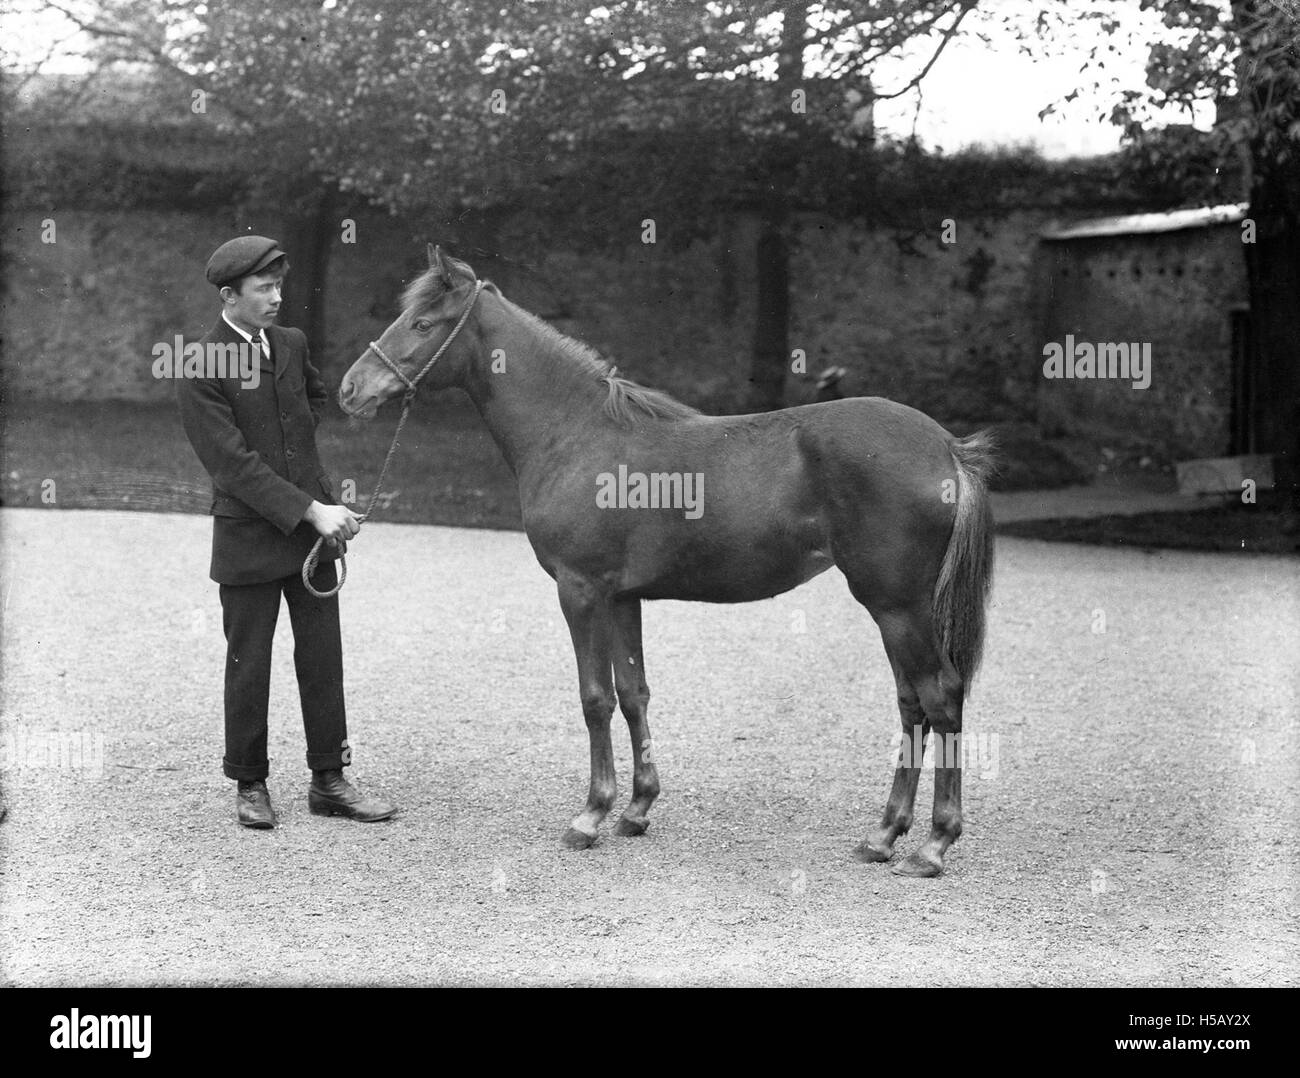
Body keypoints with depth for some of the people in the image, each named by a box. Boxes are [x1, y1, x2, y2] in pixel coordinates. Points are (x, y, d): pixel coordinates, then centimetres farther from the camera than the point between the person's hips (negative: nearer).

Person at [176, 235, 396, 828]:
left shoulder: (291, 344, 6)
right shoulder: (199, 369, -14)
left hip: (314, 529, 6)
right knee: (248, 667, 5)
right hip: (249, 535, -5)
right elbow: (233, 465, -19)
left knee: (322, 658, 8)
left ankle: (329, 780, 16)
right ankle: (250, 785, 18)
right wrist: (311, 509, -22)